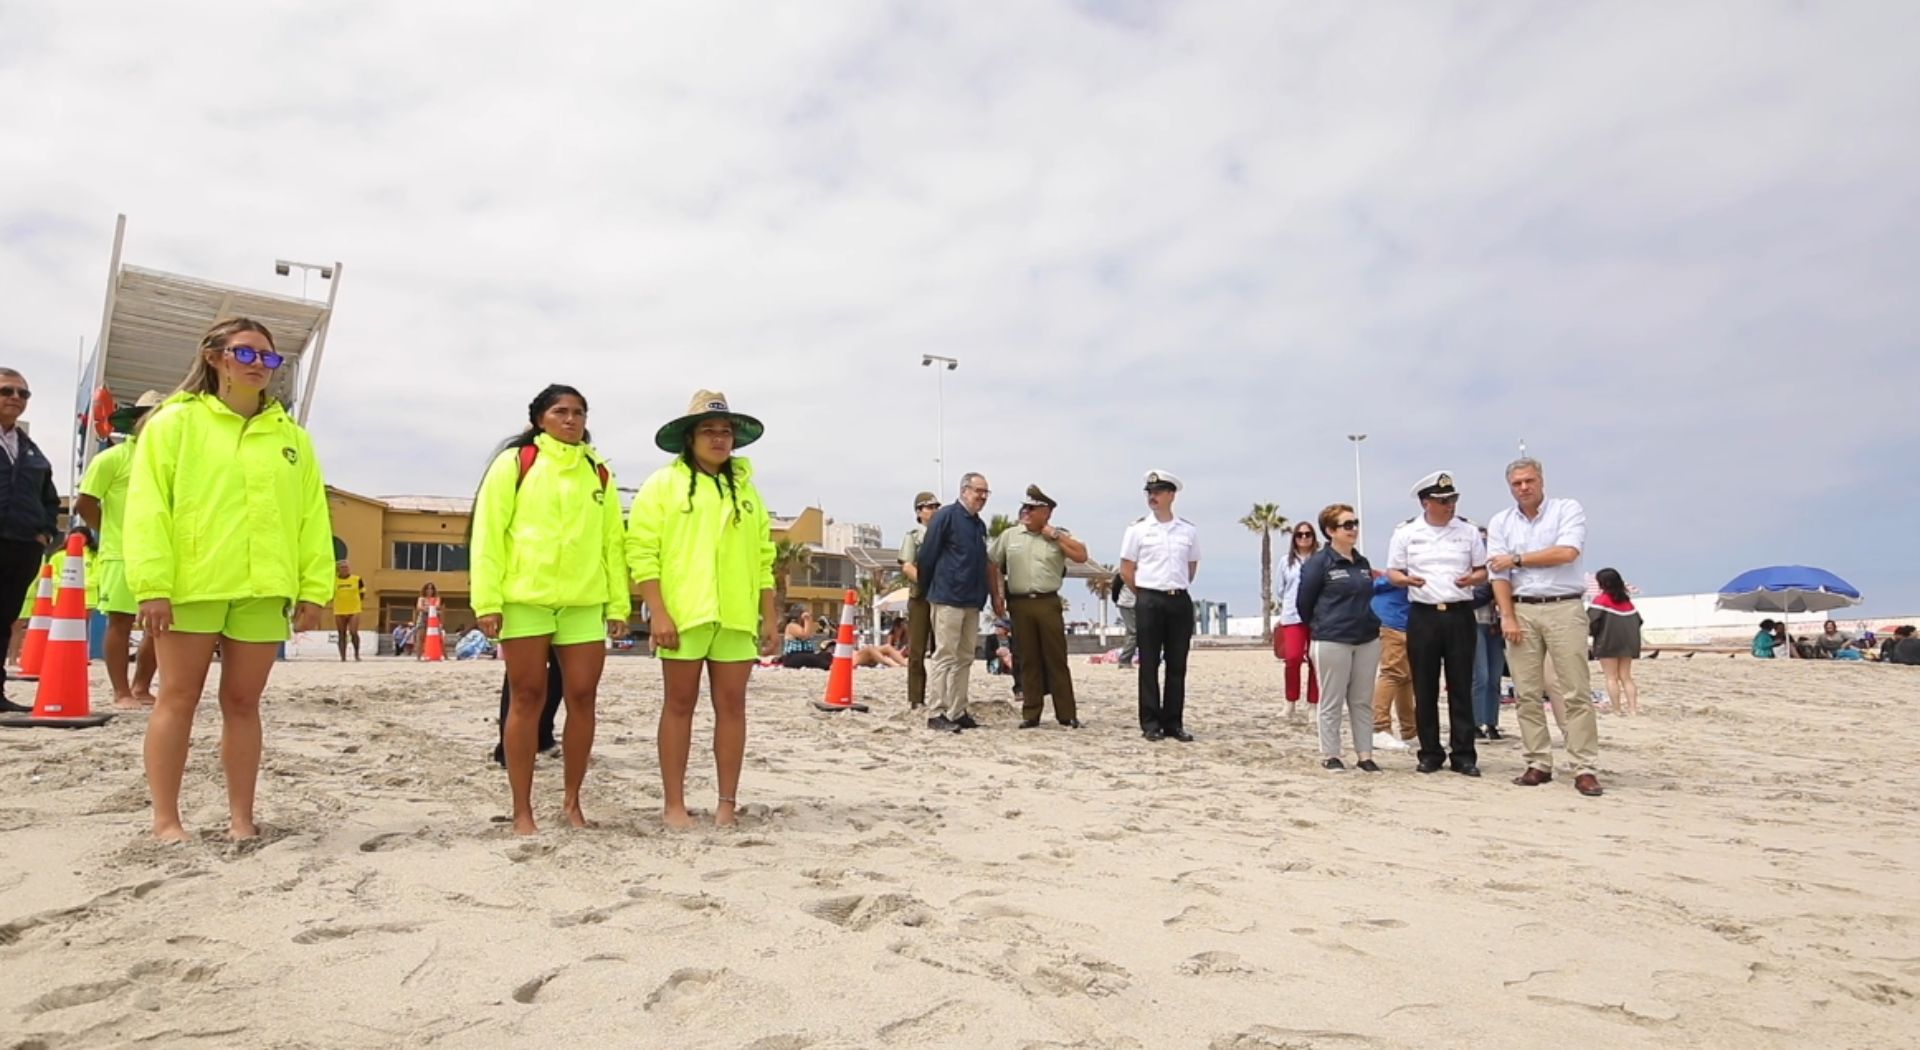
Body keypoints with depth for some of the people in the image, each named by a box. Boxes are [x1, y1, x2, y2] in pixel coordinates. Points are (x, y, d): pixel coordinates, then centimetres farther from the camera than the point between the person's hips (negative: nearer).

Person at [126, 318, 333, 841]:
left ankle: (241, 816, 15)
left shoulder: (291, 436, 12)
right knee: (178, 698, 3)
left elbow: (312, 515, 9)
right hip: (189, 586, -3)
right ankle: (166, 819, 11)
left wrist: (314, 587, 1)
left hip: (263, 591, 3)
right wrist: (152, 585, -12)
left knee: (243, 702, 8)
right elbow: (147, 506, -4)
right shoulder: (176, 421, 3)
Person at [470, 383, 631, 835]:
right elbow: (488, 532, -2)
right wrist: (487, 600, -9)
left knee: (583, 697, 3)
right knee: (528, 699, 1)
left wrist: (619, 603, 8)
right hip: (525, 599, -3)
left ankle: (572, 800, 18)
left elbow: (612, 540, 13)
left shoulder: (599, 472, 14)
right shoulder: (515, 462, 3)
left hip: (584, 602, 3)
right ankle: (522, 809, 10)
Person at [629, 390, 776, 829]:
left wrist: (770, 616, 9)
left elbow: (763, 556, 15)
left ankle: (728, 801, 13)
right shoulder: (663, 484, 2)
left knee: (732, 705, 5)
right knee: (680, 704, 3)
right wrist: (658, 612, -13)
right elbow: (642, 550, -4)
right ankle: (673, 802, 11)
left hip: (736, 617, 4)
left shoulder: (744, 488, 16)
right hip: (683, 613, -4)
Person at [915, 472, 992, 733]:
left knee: (965, 659, 10)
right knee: (945, 656, -7)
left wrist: (981, 596, 18)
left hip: (972, 602, 8)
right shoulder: (946, 516, -7)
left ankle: (958, 712, 16)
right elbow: (926, 555, -7)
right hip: (948, 598, -8)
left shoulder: (980, 525, 17)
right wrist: (927, 588, 2)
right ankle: (937, 714, -5)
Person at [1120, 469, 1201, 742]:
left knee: (1177, 665, 6)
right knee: (1149, 664, 1)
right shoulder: (1138, 529, -1)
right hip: (1149, 601, -2)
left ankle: (1174, 722, 13)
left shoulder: (1188, 530, 6)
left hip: (1180, 600, 3)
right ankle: (1151, 723, 6)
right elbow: (1126, 569, 3)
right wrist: (1145, 594, 6)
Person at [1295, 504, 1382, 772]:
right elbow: (1304, 603, -2)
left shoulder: (1363, 562, 11)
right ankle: (1330, 755, 10)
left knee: (1363, 701, 9)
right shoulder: (1318, 562, -7)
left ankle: (1364, 755, 15)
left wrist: (1369, 624, 13)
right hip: (1332, 642, -6)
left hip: (1367, 640, 6)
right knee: (1332, 702, 1)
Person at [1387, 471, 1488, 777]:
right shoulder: (1406, 532, 3)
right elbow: (1392, 572, 7)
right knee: (1425, 689, 3)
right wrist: (1407, 579, -16)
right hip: (1423, 615, 0)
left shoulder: (1469, 531, 7)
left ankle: (1464, 755, 8)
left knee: (1461, 687, 2)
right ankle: (1430, 752, 13)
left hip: (1460, 614, 1)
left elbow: (1483, 571, 12)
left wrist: (1472, 579, -11)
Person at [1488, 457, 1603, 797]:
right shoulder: (1500, 522, 10)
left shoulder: (1568, 509, 2)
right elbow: (1499, 574, 2)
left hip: (1563, 607, -3)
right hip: (1521, 609, 3)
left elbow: (1567, 552, -15)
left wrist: (1518, 558, -6)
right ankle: (1538, 764, 11)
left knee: (1576, 692, -4)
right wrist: (1508, 618, -7)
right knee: (1527, 693, 4)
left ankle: (1585, 769, -2)